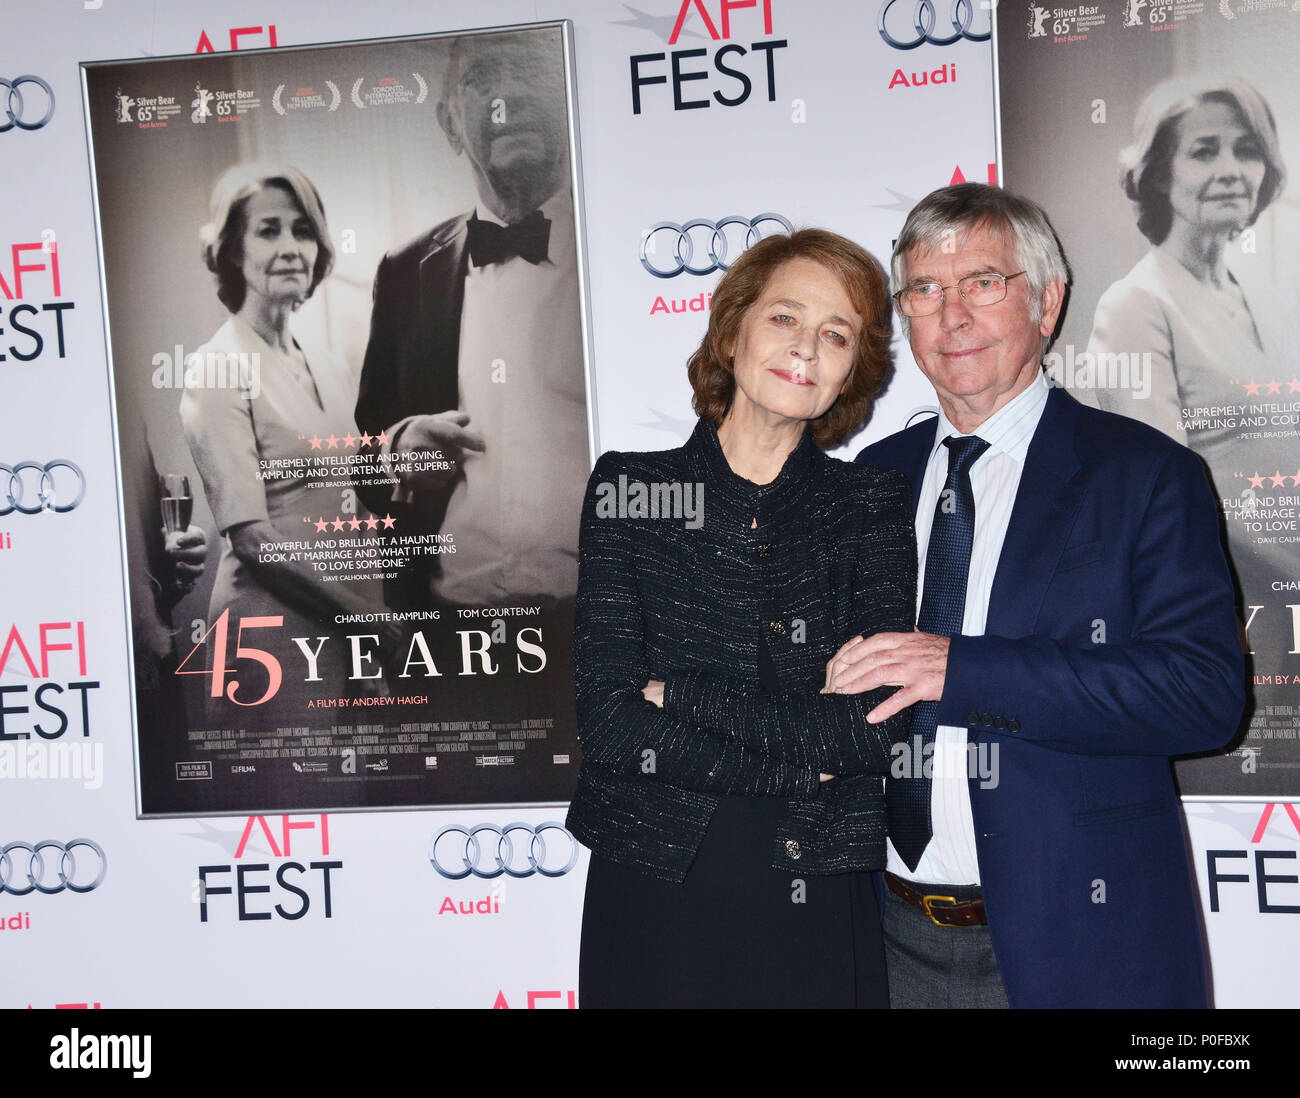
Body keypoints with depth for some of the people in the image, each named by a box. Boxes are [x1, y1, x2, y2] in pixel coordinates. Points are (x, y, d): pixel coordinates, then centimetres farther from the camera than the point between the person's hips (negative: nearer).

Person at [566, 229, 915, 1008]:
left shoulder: (872, 503, 2)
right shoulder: (630, 487, 0)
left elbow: (877, 727, -10)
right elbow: (609, 723, -9)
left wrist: (683, 692, -13)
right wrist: (803, 761, -14)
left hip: (818, 909, 1)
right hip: (653, 895, 0)